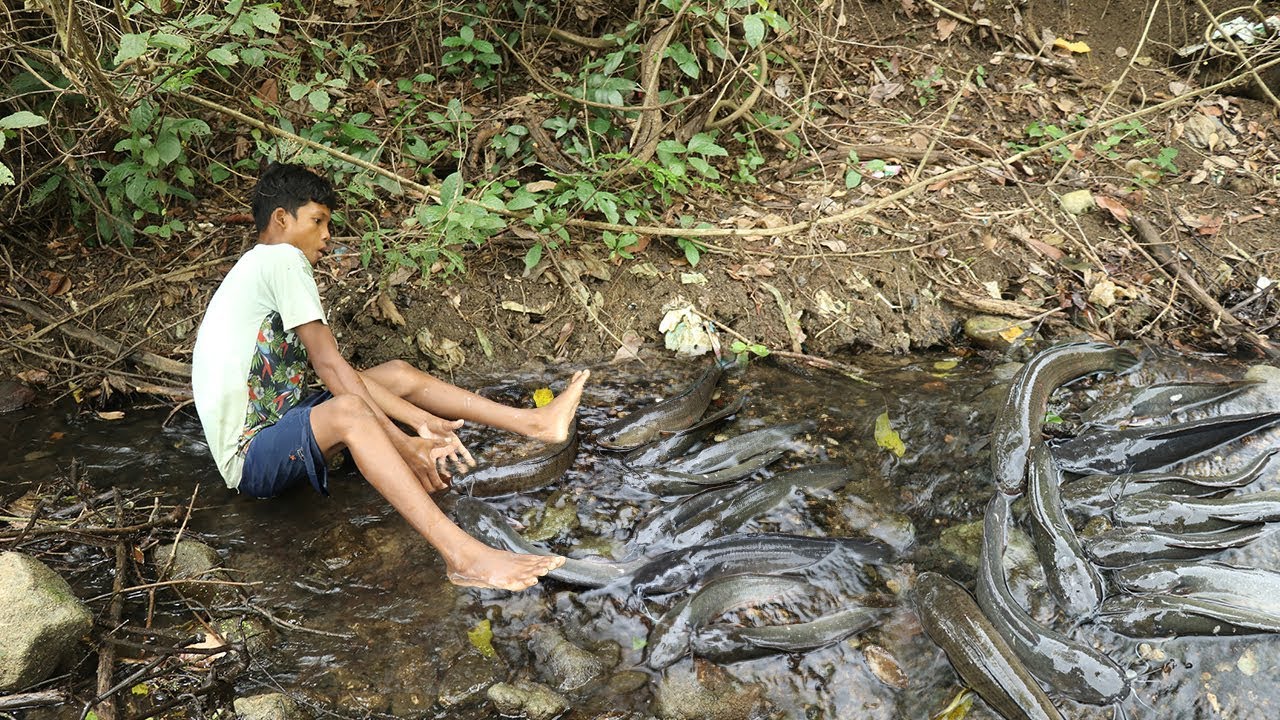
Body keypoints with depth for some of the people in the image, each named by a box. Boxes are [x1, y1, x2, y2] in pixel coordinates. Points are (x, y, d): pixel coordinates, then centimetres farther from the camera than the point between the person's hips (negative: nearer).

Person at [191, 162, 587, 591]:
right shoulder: (282, 259, -11)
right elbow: (330, 366, -17)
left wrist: (419, 419, -1)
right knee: (349, 410, -37)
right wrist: (405, 446, -18)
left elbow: (330, 370, 9)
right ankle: (463, 556, -52)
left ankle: (534, 423, 11)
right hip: (250, 458, -11)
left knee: (398, 374, 11)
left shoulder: (261, 268, 17)